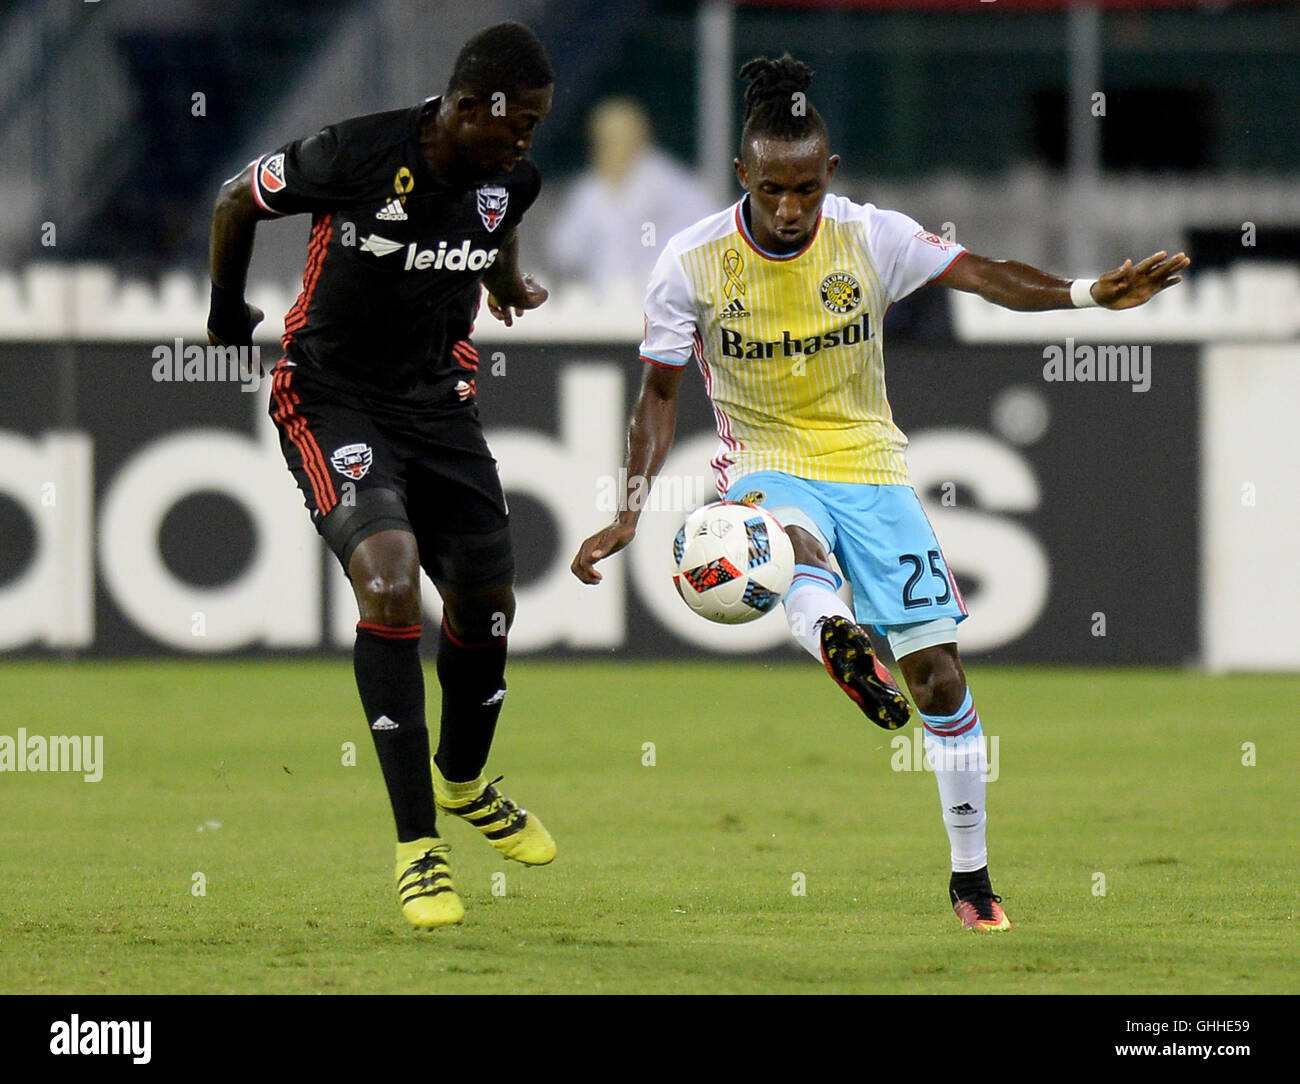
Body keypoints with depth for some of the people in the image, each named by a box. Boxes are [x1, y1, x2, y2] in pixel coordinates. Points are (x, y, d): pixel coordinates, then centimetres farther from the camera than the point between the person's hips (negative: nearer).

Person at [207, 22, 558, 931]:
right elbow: (240, 200, -4)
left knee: (486, 598, 10)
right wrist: (227, 309, 10)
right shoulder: (355, 157, -23)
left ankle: (463, 783, 41)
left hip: (438, 400, 6)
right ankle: (417, 849, -20)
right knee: (388, 579, -24)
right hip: (332, 401, -6)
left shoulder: (511, 180, -7)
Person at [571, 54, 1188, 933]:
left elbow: (982, 276, -16)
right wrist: (630, 514, -11)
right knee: (794, 545, -40)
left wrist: (1092, 293, -32)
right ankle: (838, 644, -74)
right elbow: (661, 394, -2)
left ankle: (972, 875, 8)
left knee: (940, 670, -5)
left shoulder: (873, 237, -7)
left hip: (868, 463, 1)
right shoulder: (693, 262, -8)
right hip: (768, 464, -1)